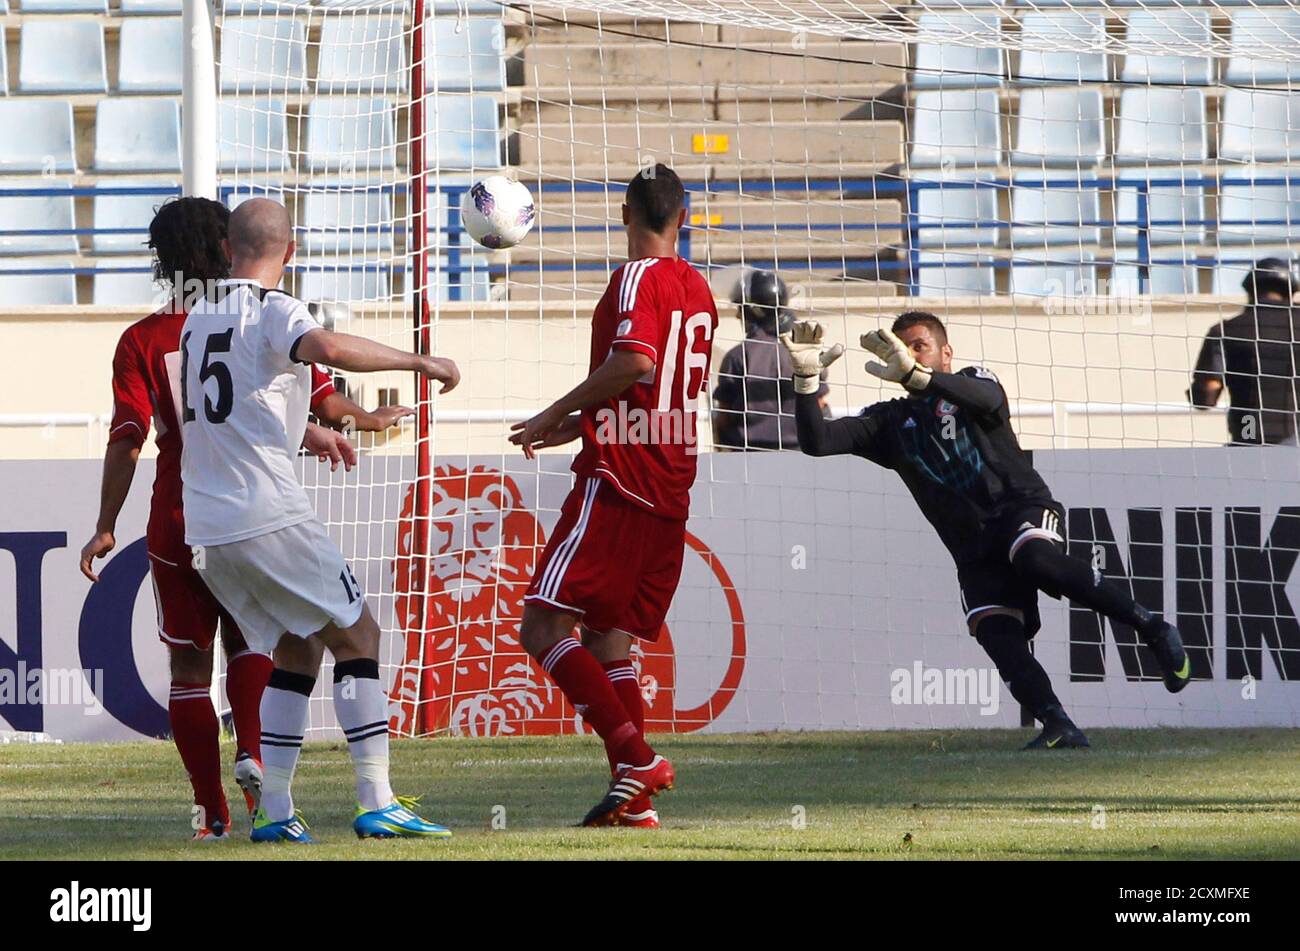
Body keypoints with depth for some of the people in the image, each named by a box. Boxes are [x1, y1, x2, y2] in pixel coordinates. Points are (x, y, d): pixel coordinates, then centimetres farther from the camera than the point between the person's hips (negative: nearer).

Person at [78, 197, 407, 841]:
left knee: (189, 666, 7)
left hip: (177, 523, -1)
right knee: (247, 640, 20)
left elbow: (128, 438, -11)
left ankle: (211, 812, 1)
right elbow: (324, 403, 2)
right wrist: (370, 419, 23)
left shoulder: (143, 340, -4)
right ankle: (252, 752, -6)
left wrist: (106, 527, -8)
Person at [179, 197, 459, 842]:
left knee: (295, 649, 17)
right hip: (268, 515, -7)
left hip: (205, 528, 7)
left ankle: (275, 811, 8)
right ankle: (376, 802, -7)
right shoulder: (273, 310, -8)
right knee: (357, 636, 2)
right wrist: (419, 361, -22)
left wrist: (311, 430, 49)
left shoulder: (198, 317, 17)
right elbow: (326, 347, -32)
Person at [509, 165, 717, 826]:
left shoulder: (637, 277, -8)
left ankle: (637, 758, -18)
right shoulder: (697, 288, 17)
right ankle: (634, 801, 3)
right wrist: (577, 426, 27)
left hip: (617, 482, -8)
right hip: (671, 491, 8)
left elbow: (635, 362, -24)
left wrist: (556, 414, -12)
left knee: (544, 629, -8)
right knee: (608, 642, 11)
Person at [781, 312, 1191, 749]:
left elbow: (988, 400, -18)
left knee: (1037, 560, -36)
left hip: (1023, 507, -4)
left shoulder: (972, 383, 9)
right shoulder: (890, 422, 19)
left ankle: (1151, 627, -27)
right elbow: (817, 441, 8)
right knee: (995, 632, -21)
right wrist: (806, 377, -9)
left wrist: (914, 374, -34)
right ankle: (1058, 726, -28)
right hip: (972, 546, 4)